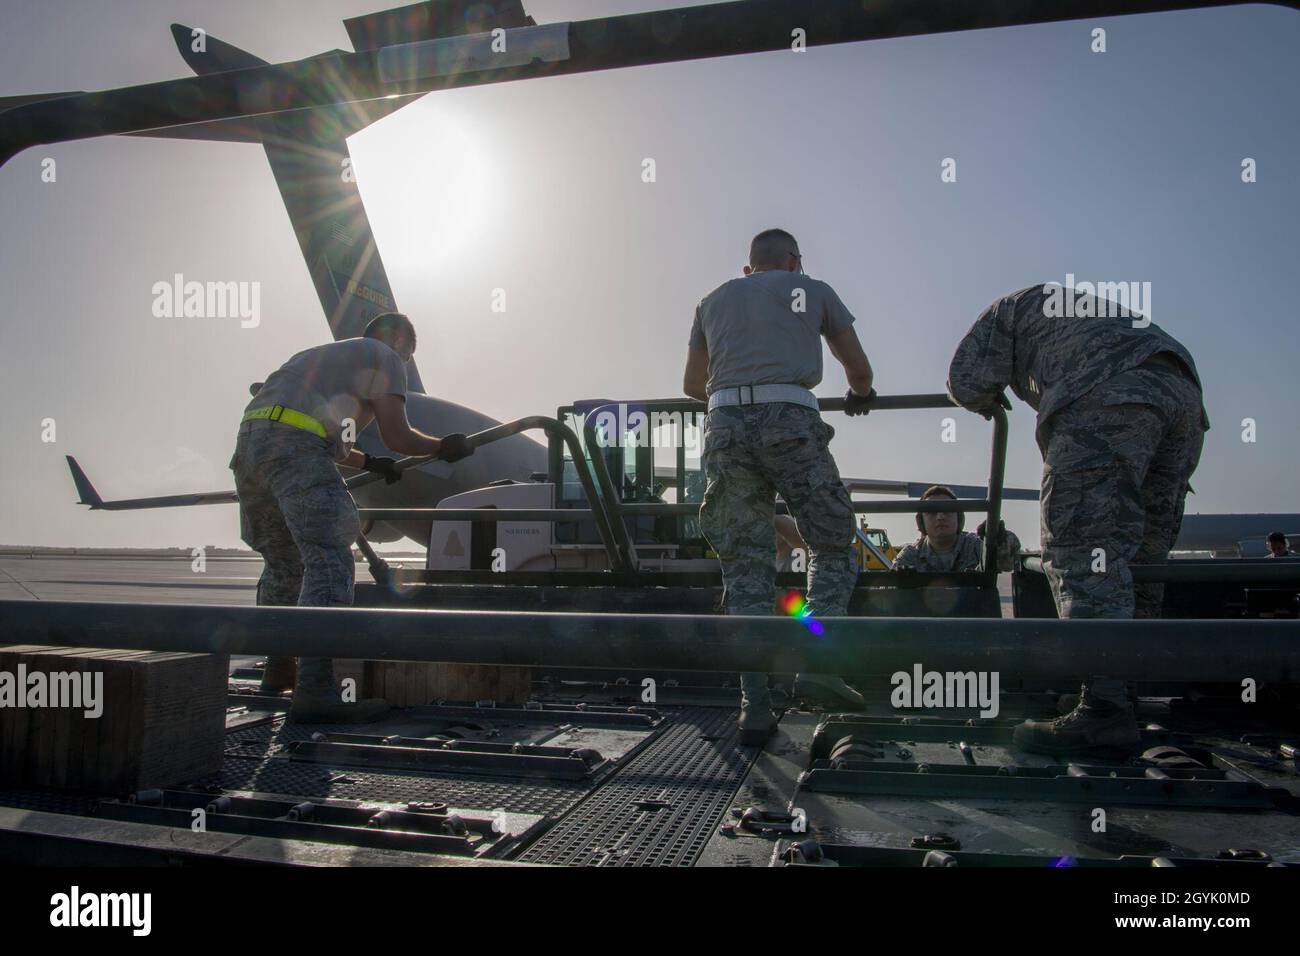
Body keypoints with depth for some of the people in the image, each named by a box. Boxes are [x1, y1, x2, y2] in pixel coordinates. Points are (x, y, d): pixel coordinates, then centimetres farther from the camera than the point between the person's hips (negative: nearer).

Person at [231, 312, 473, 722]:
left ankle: (278, 669, 32)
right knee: (330, 560, -16)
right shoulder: (383, 357, 13)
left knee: (284, 563, 20)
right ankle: (314, 691, -27)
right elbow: (397, 435, 4)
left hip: (250, 441, 9)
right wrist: (442, 446, 21)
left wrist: (369, 462, 51)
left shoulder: (324, 354, 38)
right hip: (295, 449, -9)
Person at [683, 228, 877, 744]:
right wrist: (860, 397, 49)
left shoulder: (714, 300, 29)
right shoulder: (812, 290, 21)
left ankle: (755, 705, -2)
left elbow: (692, 385, 35)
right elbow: (860, 369, 26)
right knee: (832, 548, 12)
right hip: (790, 421, -2)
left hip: (724, 425, 3)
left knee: (745, 568, 3)